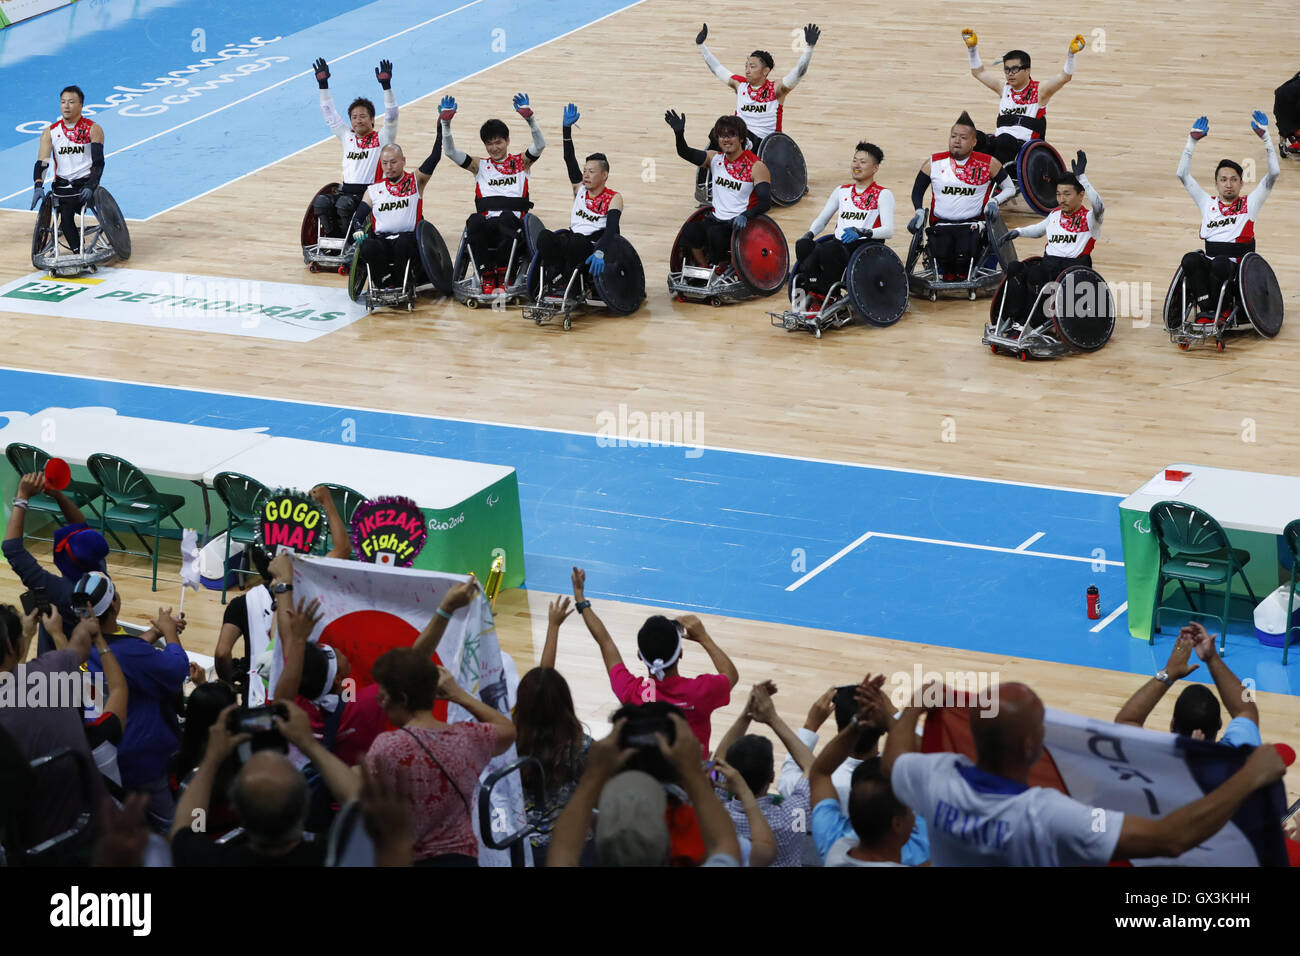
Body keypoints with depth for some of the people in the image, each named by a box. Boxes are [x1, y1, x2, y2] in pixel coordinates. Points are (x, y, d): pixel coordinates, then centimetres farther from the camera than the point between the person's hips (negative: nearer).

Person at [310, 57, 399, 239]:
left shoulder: (382, 139, 5)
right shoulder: (348, 137, 19)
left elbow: (391, 116, -8)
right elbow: (330, 115, 21)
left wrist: (386, 84, -18)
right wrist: (323, 84, 14)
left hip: (371, 193, -5)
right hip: (346, 191, 5)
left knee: (344, 203, -33)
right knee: (321, 202, -24)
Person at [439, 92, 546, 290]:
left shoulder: (521, 162, 17)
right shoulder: (480, 166, 21)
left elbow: (540, 145, -1)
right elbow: (451, 152, 10)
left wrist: (529, 117, -17)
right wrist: (446, 122, -4)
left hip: (513, 224, -1)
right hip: (486, 225, 1)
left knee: (507, 217, -40)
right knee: (474, 221, -37)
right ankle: (487, 276, -25)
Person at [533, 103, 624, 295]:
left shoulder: (613, 198, 0)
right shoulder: (580, 189, 17)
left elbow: (611, 229, -16)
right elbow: (570, 159, 12)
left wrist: (599, 252, -35)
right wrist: (567, 128, 2)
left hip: (592, 247, -5)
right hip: (573, 241, 5)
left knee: (573, 241, -40)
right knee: (544, 236, -28)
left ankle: (569, 285, -25)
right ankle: (557, 281, -30)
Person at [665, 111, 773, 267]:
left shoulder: (756, 166, -8)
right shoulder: (714, 158, 7)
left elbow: (765, 202, -15)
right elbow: (685, 153, -7)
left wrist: (745, 216, -34)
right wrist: (679, 133, -29)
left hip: (739, 224, -4)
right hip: (716, 219, 4)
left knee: (715, 234, -34)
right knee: (689, 231, -25)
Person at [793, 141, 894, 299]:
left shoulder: (883, 195, 5)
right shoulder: (841, 191, 24)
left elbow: (888, 230, -9)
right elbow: (821, 220, 23)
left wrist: (862, 232, -27)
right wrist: (809, 234, 0)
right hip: (839, 245, 5)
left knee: (826, 250, -37)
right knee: (803, 245, -27)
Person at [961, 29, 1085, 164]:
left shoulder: (1039, 90, 3)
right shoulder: (1005, 88, 19)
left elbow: (1064, 77, -10)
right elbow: (979, 72, 27)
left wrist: (1071, 53, -24)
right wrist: (972, 47, 19)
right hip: (999, 145, 5)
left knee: (1005, 140, -39)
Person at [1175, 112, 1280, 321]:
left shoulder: (1250, 203, 15)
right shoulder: (1208, 204, 23)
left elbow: (1274, 173, 7)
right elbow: (1183, 175, 22)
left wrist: (1265, 137, 2)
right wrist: (1192, 141, 16)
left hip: (1239, 266, -2)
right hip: (1210, 262, 2)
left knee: (1220, 264, -37)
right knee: (1190, 259, -32)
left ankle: (1210, 312, -27)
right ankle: (1206, 310, -37)